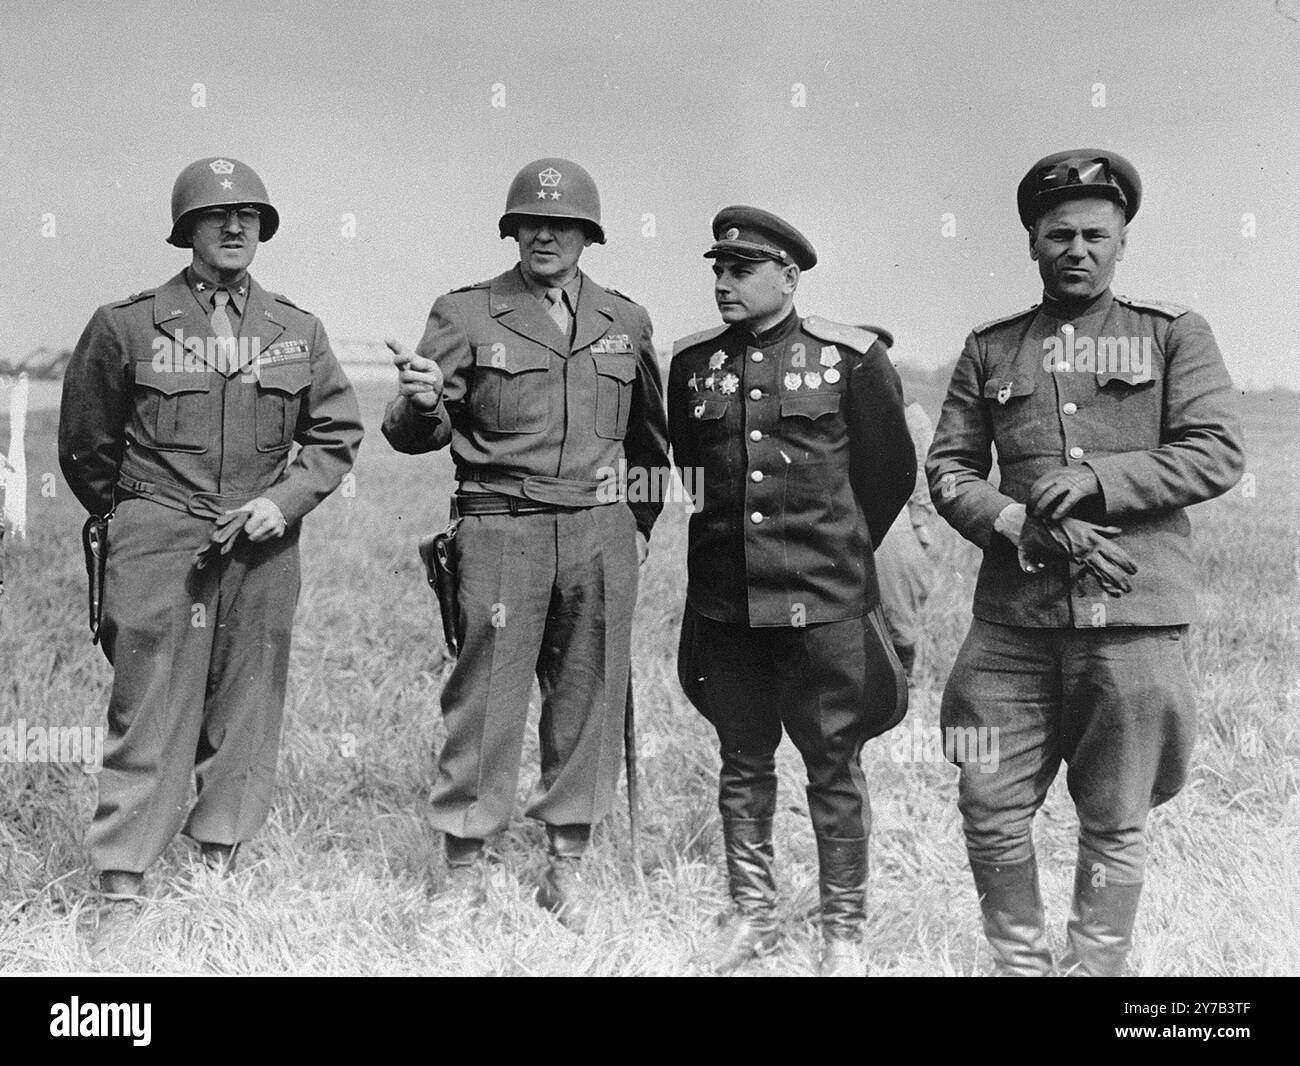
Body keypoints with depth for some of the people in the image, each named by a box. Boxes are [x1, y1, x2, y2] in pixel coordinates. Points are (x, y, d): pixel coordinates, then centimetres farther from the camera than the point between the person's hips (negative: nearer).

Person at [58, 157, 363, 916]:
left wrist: (284, 501, -3)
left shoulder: (298, 331, 7)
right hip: (158, 544, -3)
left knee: (247, 705, 9)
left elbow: (337, 431, 11)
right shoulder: (126, 326, -1)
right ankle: (122, 877, 5)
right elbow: (85, 442, 9)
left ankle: (221, 848, 23)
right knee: (150, 707, -3)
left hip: (264, 546, 3)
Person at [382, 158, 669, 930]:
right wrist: (421, 403, -22)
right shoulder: (465, 314, 3)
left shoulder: (626, 321, 12)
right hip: (499, 527, -3)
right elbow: (417, 436, 0)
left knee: (589, 699, 7)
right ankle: (464, 871, 9)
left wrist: (643, 520, 19)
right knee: (486, 700, -2)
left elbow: (650, 435, 23)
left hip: (601, 533, 3)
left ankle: (568, 865, 20)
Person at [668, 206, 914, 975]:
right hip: (724, 605, 4)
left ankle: (845, 931, 20)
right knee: (743, 765, 13)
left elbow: (891, 473, 4)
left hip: (824, 605, -3)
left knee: (835, 770, 6)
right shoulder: (693, 362, 6)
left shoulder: (852, 359, -5)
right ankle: (752, 913, 29)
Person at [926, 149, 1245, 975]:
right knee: (991, 809, 3)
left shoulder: (1174, 335, 7)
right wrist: (1025, 528, -10)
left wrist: (1097, 479, -13)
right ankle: (1020, 962, 21)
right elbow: (948, 468, 7)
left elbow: (1218, 454, -2)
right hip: (1013, 618, 2)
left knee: (1115, 824, 7)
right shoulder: (990, 350, 12)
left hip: (1134, 617, -2)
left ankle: (1096, 965, 22)